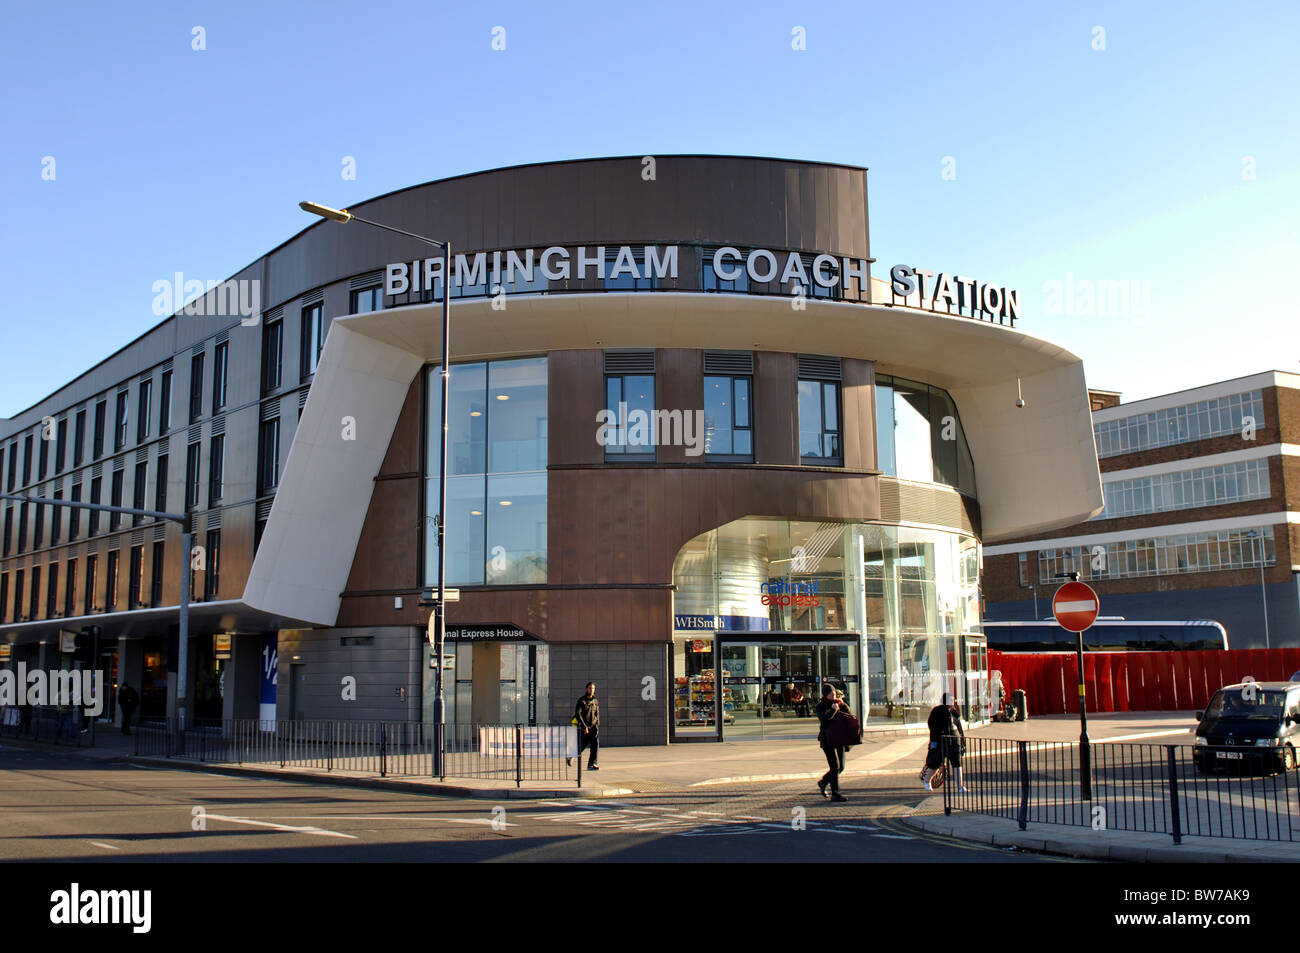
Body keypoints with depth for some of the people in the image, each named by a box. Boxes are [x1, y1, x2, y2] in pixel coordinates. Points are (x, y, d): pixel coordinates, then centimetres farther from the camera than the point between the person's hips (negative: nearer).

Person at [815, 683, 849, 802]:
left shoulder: (836, 704, 10)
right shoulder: (820, 706, -7)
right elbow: (825, 720, -23)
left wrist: (842, 705, -7)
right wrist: (834, 709, -17)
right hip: (827, 739, -6)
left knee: (841, 767, 9)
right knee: (835, 766, -10)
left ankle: (823, 782, 29)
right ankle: (835, 794, -5)